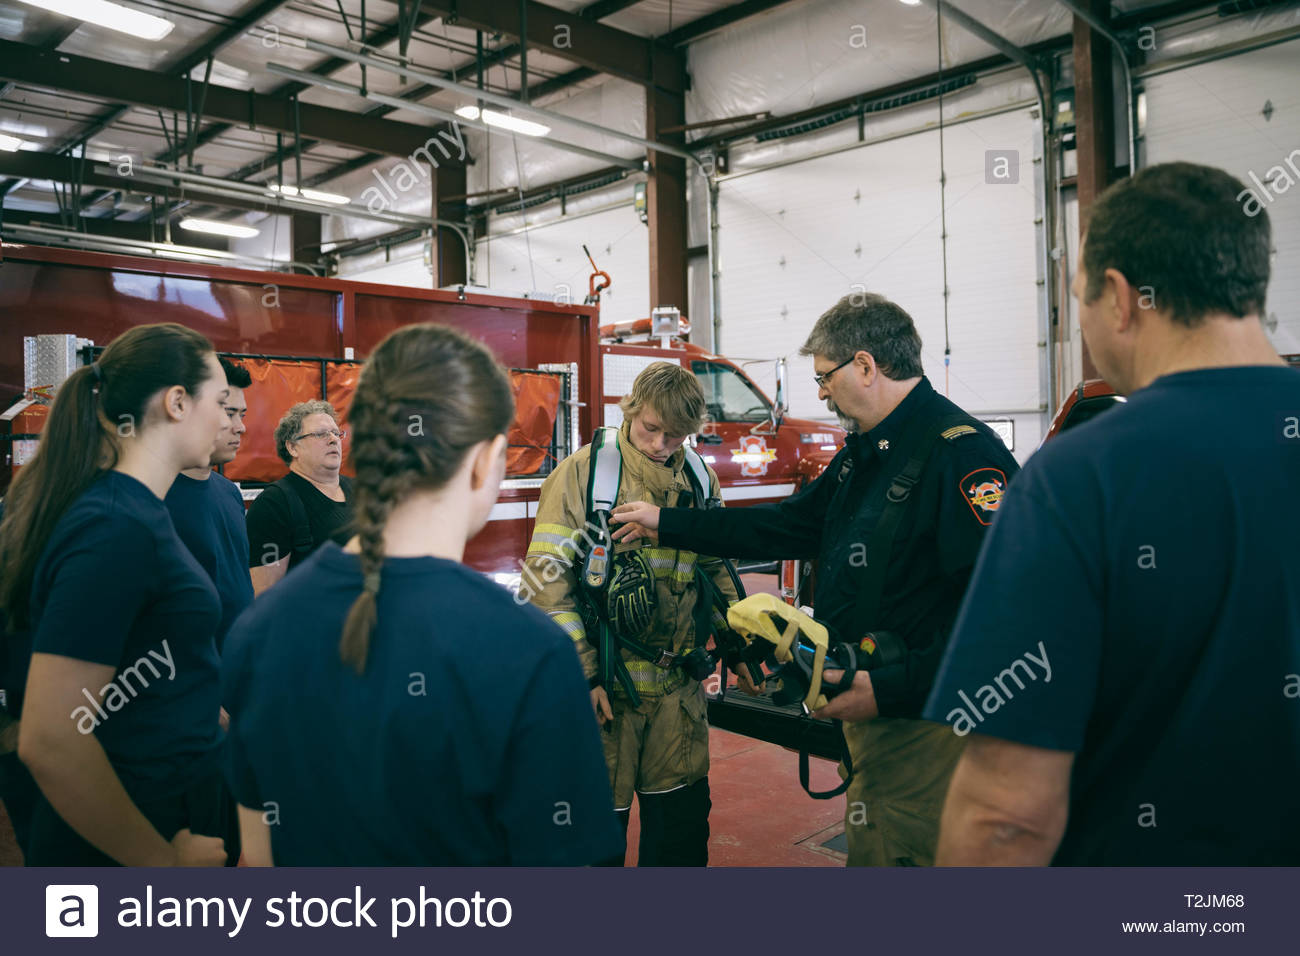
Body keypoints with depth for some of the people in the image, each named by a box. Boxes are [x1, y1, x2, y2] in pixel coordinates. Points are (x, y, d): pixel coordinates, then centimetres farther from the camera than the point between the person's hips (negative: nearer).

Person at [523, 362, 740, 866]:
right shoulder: (583, 471, -8)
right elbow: (547, 577, -11)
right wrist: (582, 674, -13)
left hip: (677, 683, 5)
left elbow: (716, 569, 20)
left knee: (683, 813, 14)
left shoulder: (700, 479, 7)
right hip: (603, 683, -4)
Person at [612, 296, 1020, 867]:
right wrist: (666, 524, 21)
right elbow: (789, 526, 20)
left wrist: (894, 688, -25)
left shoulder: (960, 451, -19)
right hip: (869, 711, 9)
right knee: (867, 849, 20)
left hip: (921, 717, -9)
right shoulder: (866, 451, 14)